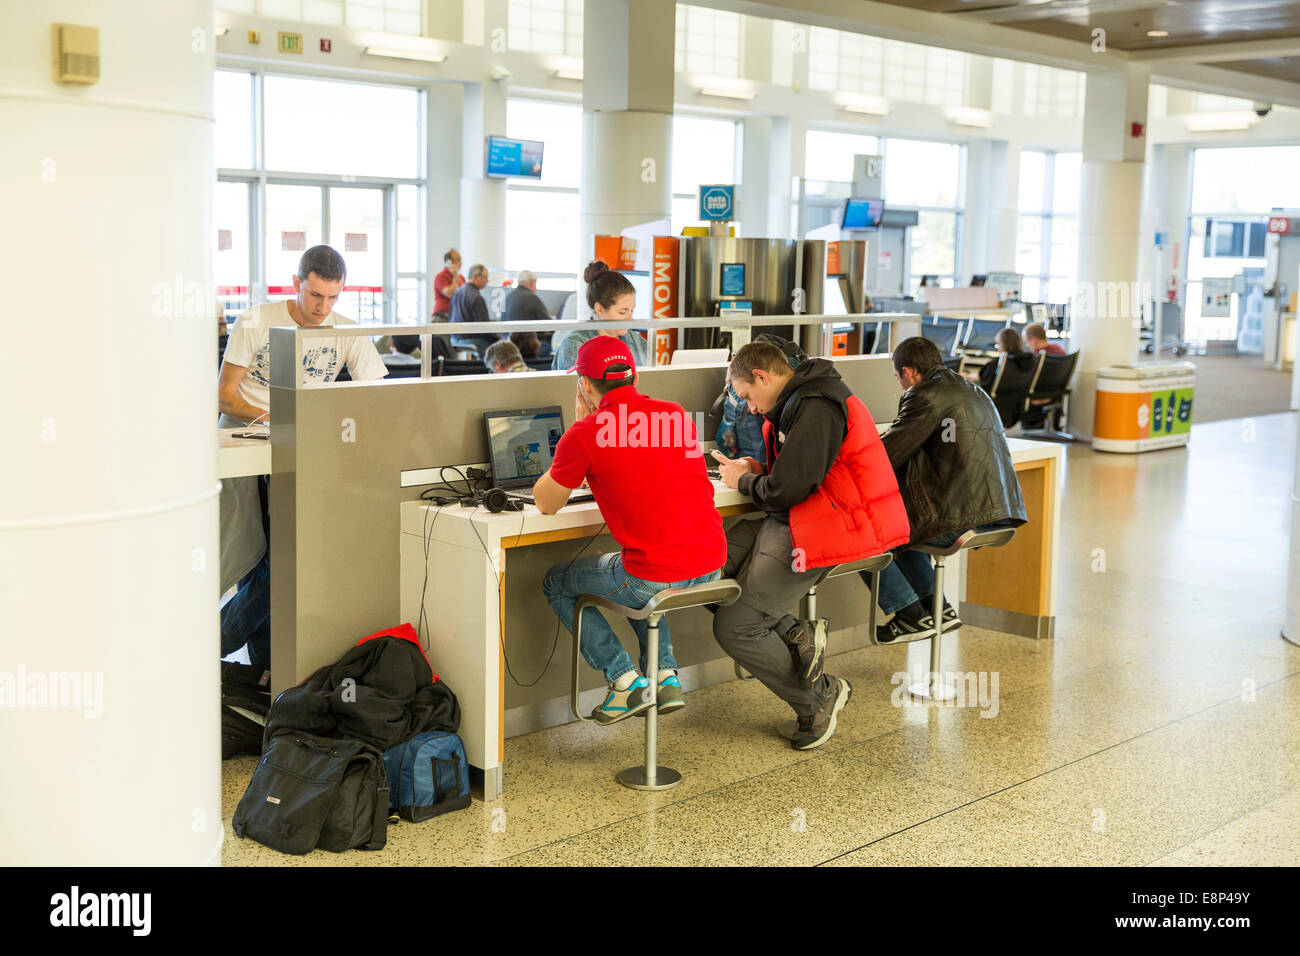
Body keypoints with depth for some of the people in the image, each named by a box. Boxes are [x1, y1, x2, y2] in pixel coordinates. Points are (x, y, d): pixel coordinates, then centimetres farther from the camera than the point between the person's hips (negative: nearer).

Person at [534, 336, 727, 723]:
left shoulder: (585, 434, -8)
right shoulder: (676, 414, 9)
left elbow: (545, 503, 7)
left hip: (657, 576, -6)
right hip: (711, 567, 6)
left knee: (557, 583, 20)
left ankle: (626, 681, 12)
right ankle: (664, 675, 25)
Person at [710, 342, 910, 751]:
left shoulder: (816, 407, -19)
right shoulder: (797, 401, 15)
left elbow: (787, 490, -22)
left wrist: (744, 481, -2)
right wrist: (759, 469, 9)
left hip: (823, 531, -11)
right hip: (792, 522, 11)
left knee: (733, 628, -10)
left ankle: (819, 698, 8)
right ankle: (793, 634, -1)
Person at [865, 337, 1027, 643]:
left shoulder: (926, 397, -10)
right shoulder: (974, 392, 20)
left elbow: (886, 458, -10)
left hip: (959, 517, -10)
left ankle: (911, 615, 6)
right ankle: (936, 606, 24)